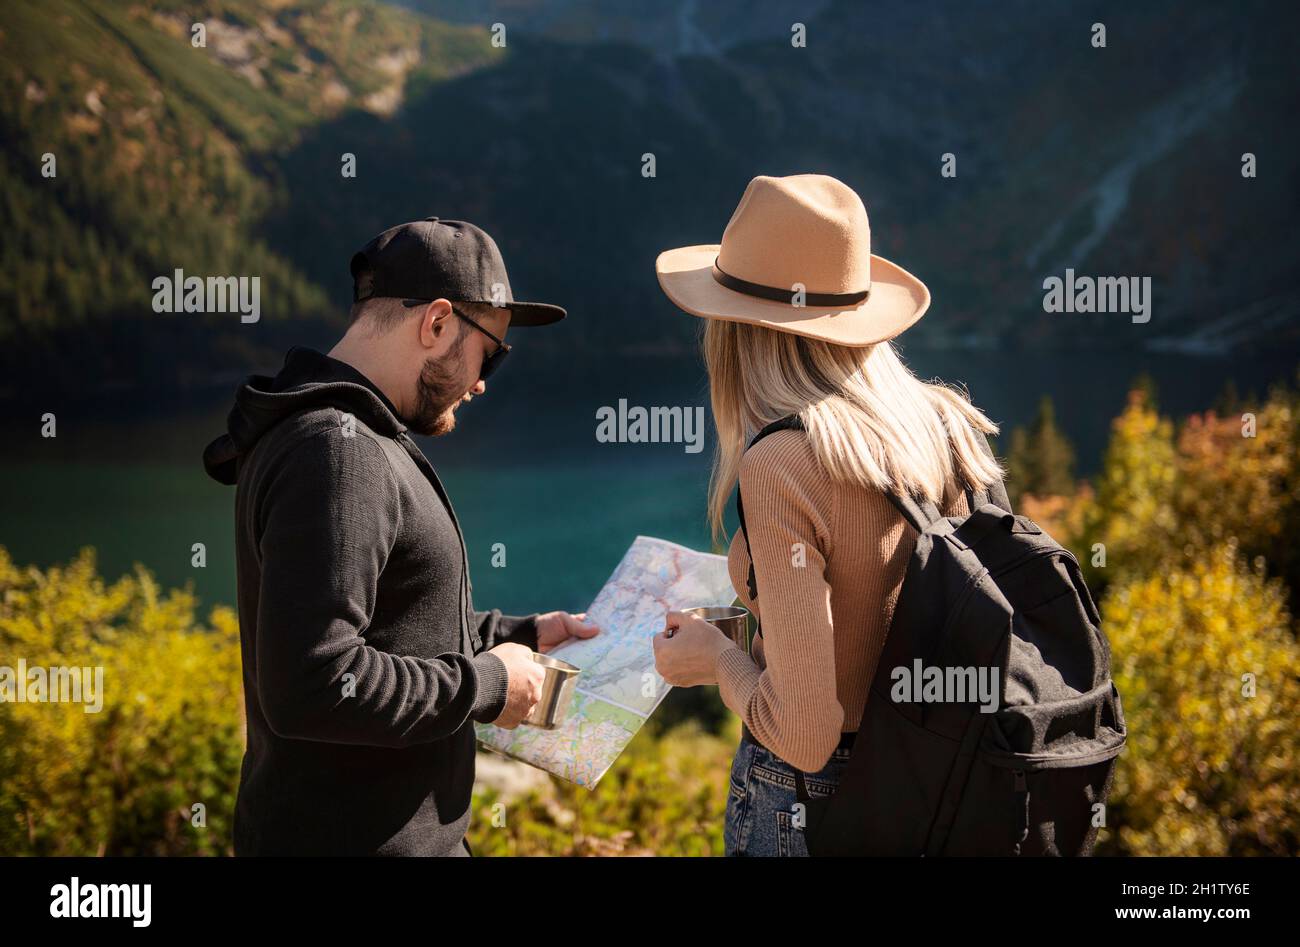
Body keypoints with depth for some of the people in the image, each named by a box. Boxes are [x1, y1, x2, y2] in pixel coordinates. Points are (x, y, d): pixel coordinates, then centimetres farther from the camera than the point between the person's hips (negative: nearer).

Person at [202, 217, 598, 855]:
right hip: (353, 838, -10)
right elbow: (312, 686, -30)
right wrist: (486, 682, -19)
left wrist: (520, 634, 18)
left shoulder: (350, 439, 11)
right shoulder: (335, 454, -22)